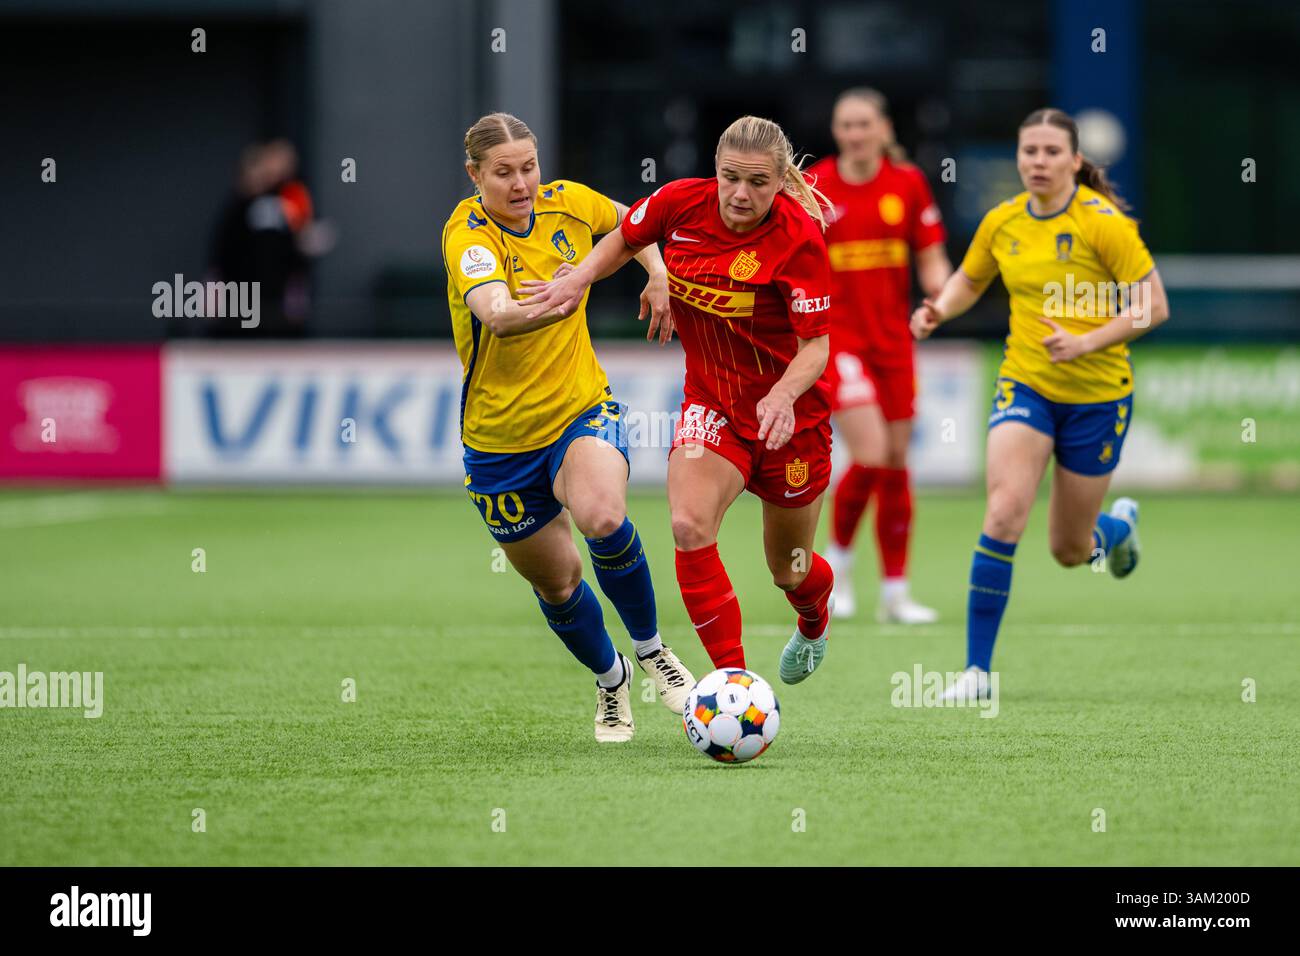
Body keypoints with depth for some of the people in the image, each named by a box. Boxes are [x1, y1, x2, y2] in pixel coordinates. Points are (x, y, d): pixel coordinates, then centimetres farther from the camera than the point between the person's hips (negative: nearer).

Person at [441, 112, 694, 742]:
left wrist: (659, 277, 1)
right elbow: (494, 312, -42)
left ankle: (650, 648, -5)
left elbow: (631, 220, 18)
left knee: (602, 518, -30)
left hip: (581, 408, 1)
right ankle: (610, 680, 40)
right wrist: (546, 307, -62)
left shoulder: (566, 203, -6)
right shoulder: (467, 235, -21)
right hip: (500, 436, -1)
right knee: (555, 581, 10)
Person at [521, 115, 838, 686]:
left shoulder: (799, 239, -23)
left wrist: (784, 394, -41)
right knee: (689, 527, -25)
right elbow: (624, 239, 9)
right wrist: (576, 279, -9)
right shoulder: (681, 203, -12)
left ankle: (815, 623, 52)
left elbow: (817, 345, -22)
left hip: (788, 413, -3)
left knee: (788, 571, 13)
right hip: (710, 399, 3)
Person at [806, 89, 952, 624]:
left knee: (897, 463, 4)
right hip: (837, 334, -3)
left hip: (892, 337, 3)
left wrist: (939, 284, -16)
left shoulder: (907, 183, 2)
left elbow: (932, 259, 4)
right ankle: (838, 559, 7)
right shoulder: (814, 187, -5)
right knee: (870, 454, -17)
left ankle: (895, 594, 13)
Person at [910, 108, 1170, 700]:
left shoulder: (1104, 223, -14)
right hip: (1025, 384, 2)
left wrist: (1086, 342, -25)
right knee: (1003, 515, -21)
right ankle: (977, 669, -14)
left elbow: (1153, 306, -13)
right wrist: (939, 310, -3)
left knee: (1069, 551, 10)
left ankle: (1119, 524, 50)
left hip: (1097, 394, -2)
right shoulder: (1002, 223, -1)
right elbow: (969, 279, 18)